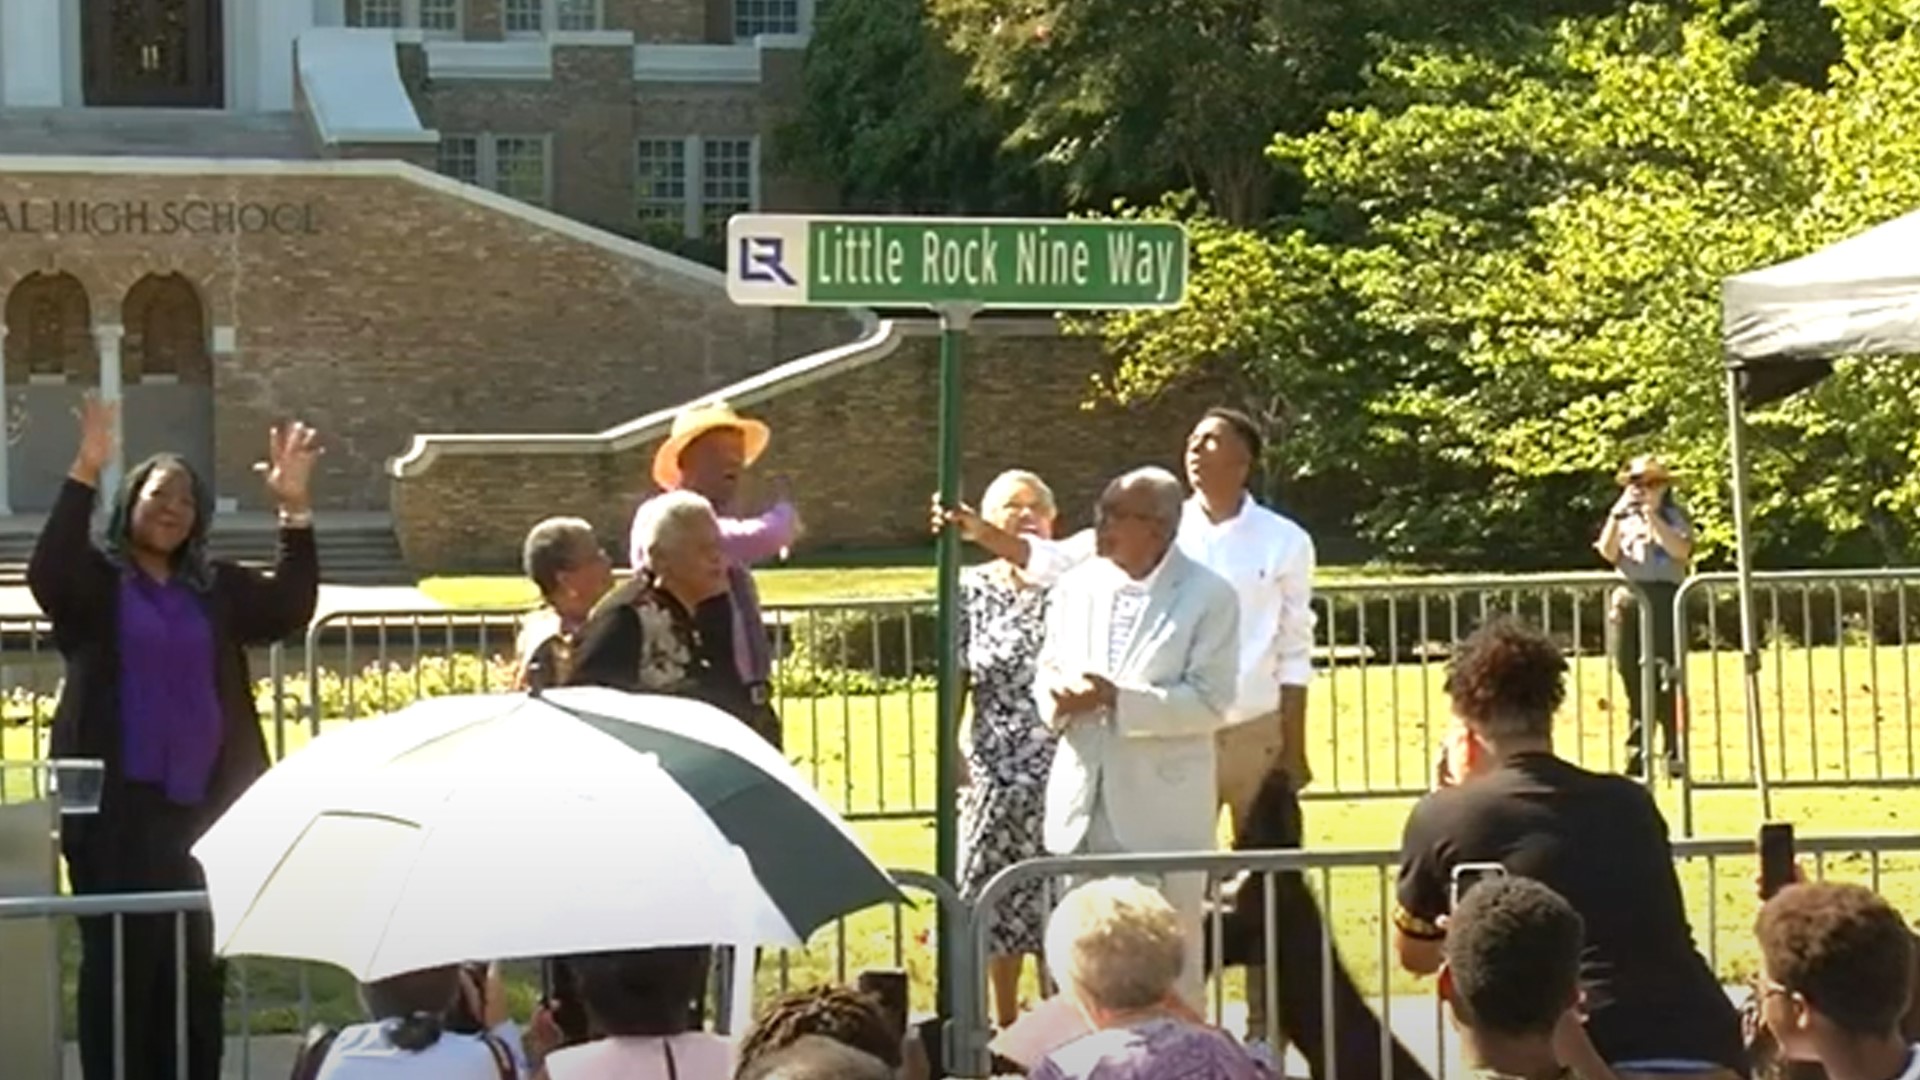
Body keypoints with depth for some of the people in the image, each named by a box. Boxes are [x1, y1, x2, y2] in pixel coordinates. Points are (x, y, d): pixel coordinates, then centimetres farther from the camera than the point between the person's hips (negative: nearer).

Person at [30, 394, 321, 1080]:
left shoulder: (215, 587, 13)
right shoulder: (95, 578, 0)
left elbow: (290, 607, 1)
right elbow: (46, 576, -20)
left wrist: (294, 511, -10)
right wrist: (84, 477, -30)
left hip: (201, 801, 4)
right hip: (118, 802, -4)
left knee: (197, 965, 8)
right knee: (121, 960, -5)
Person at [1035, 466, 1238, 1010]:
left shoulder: (1209, 597, -7)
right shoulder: (1076, 586, 10)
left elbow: (1210, 701, -13)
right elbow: (1047, 668, 17)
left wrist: (1117, 698, -21)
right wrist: (1058, 694, -9)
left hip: (1162, 808, -5)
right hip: (1082, 802, 5)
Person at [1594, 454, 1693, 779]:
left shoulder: (1675, 516, 7)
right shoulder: (1624, 517, 17)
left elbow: (1681, 550, -10)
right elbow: (1608, 553, 3)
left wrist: (1652, 514, -12)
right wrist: (1617, 514, -7)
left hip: (1664, 599, -4)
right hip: (1628, 600, 4)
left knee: (1665, 681, -8)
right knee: (1634, 681, 3)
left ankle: (1674, 753, -7)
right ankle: (1636, 753, 6)